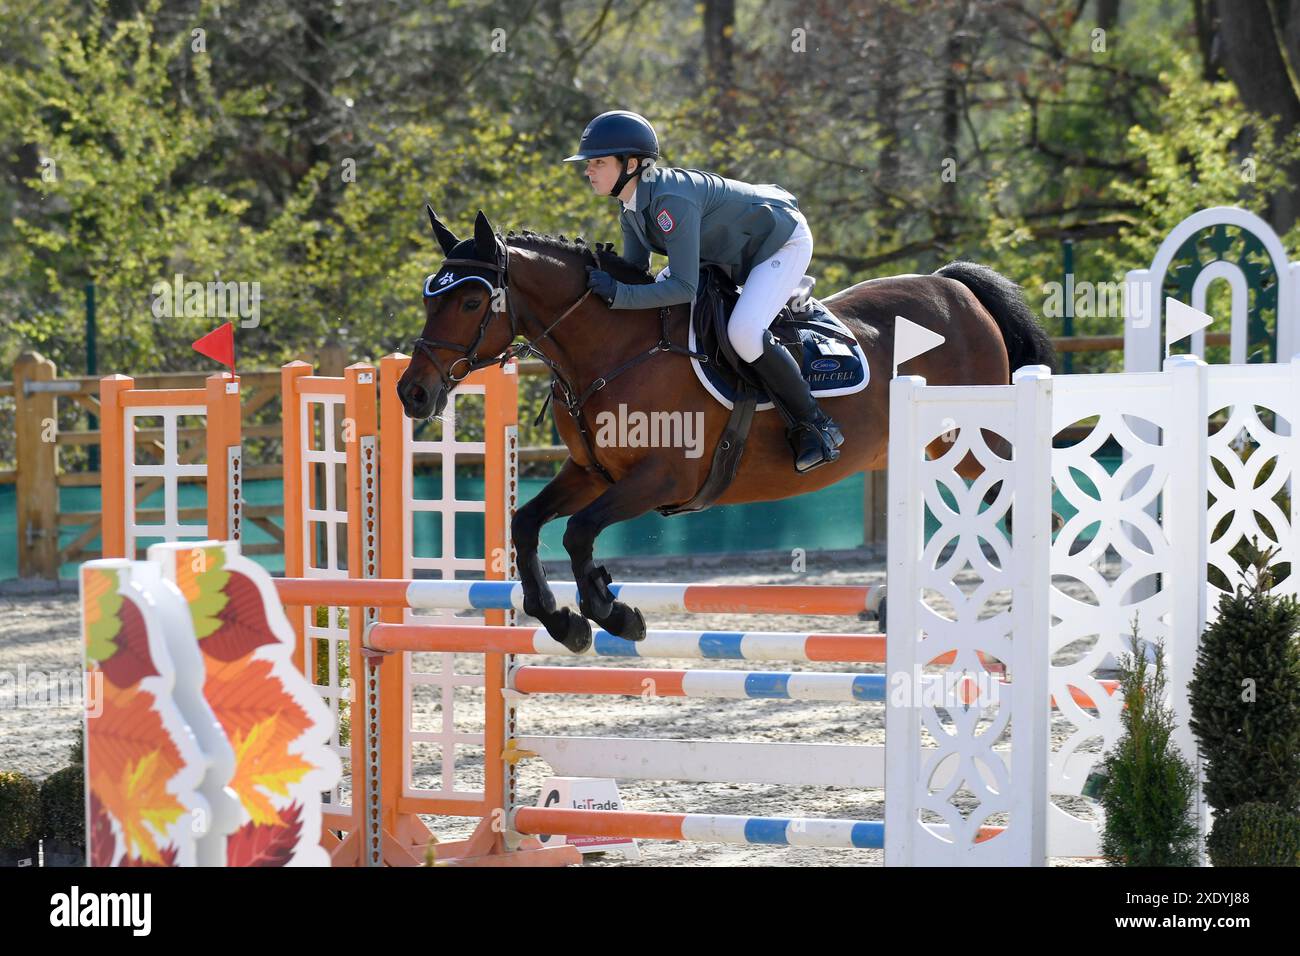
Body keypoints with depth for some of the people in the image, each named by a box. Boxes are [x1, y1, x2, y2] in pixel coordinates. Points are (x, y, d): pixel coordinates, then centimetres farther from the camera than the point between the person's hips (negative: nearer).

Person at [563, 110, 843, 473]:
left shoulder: (671, 200, -35)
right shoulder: (631, 211, -5)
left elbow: (685, 288, -37)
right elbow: (634, 270, 1)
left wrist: (619, 294, -41)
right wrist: (603, 283, -16)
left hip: (783, 242, -10)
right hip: (738, 251, 10)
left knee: (743, 332, -29)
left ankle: (817, 427, -15)